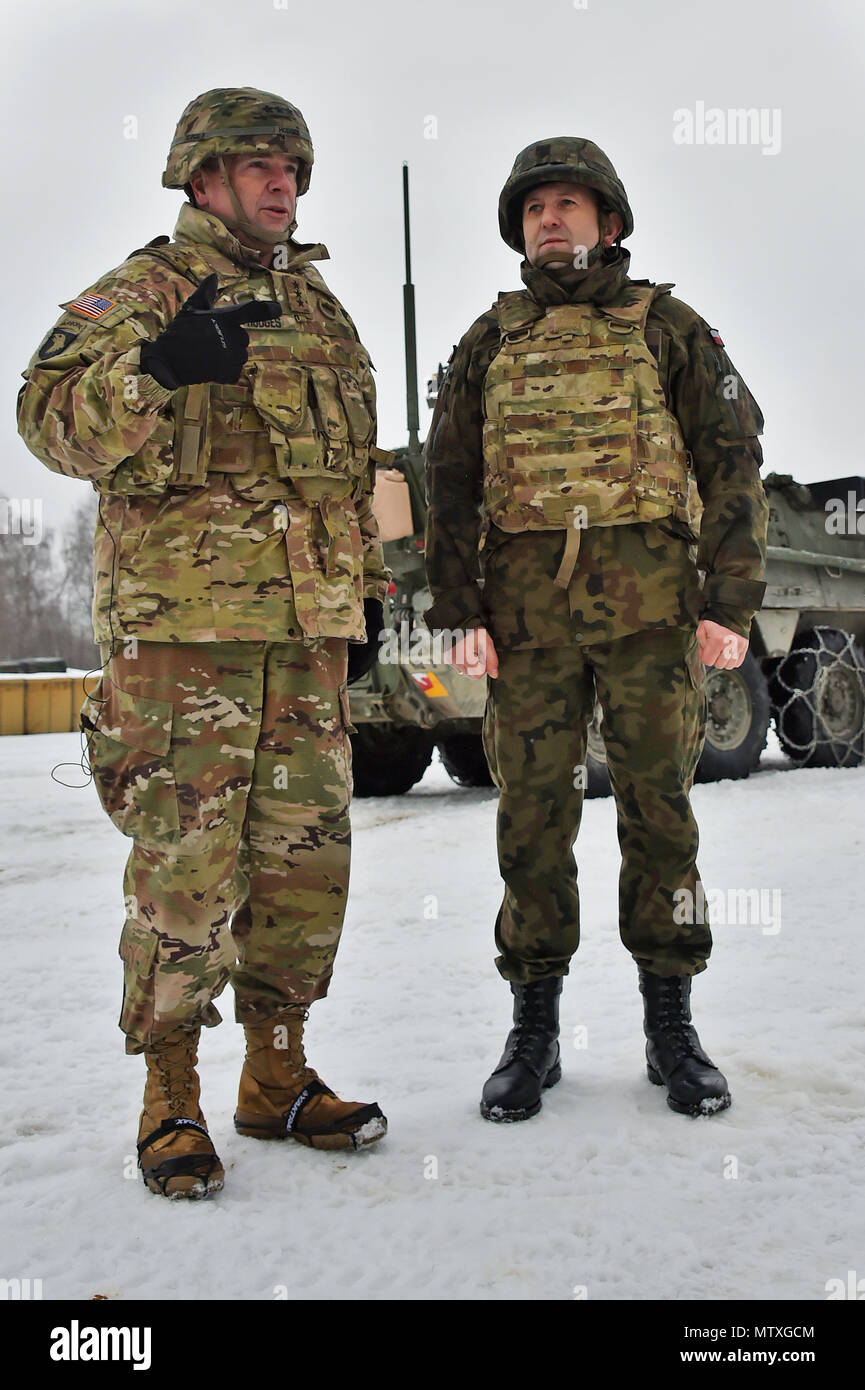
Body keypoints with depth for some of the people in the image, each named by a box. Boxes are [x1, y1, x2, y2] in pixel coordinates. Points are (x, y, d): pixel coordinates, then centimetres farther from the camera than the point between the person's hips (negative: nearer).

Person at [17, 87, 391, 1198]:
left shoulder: (321, 311, 23)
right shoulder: (143, 291, 3)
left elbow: (355, 467, 28)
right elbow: (50, 416, -11)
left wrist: (366, 586, 22)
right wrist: (154, 369, -28)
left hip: (308, 626, 7)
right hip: (180, 620, -6)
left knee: (307, 853, 8)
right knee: (185, 867, -5)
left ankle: (278, 1076, 22)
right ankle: (170, 1099, 10)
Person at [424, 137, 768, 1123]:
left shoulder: (667, 329, 10)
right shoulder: (489, 343, 15)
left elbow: (731, 465, 5)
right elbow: (450, 483, 12)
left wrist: (730, 602, -5)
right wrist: (458, 613, 1)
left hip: (650, 599, -1)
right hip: (527, 607, 2)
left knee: (657, 806, 1)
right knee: (533, 812, 2)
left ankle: (671, 1029, 13)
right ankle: (534, 1031, 13)